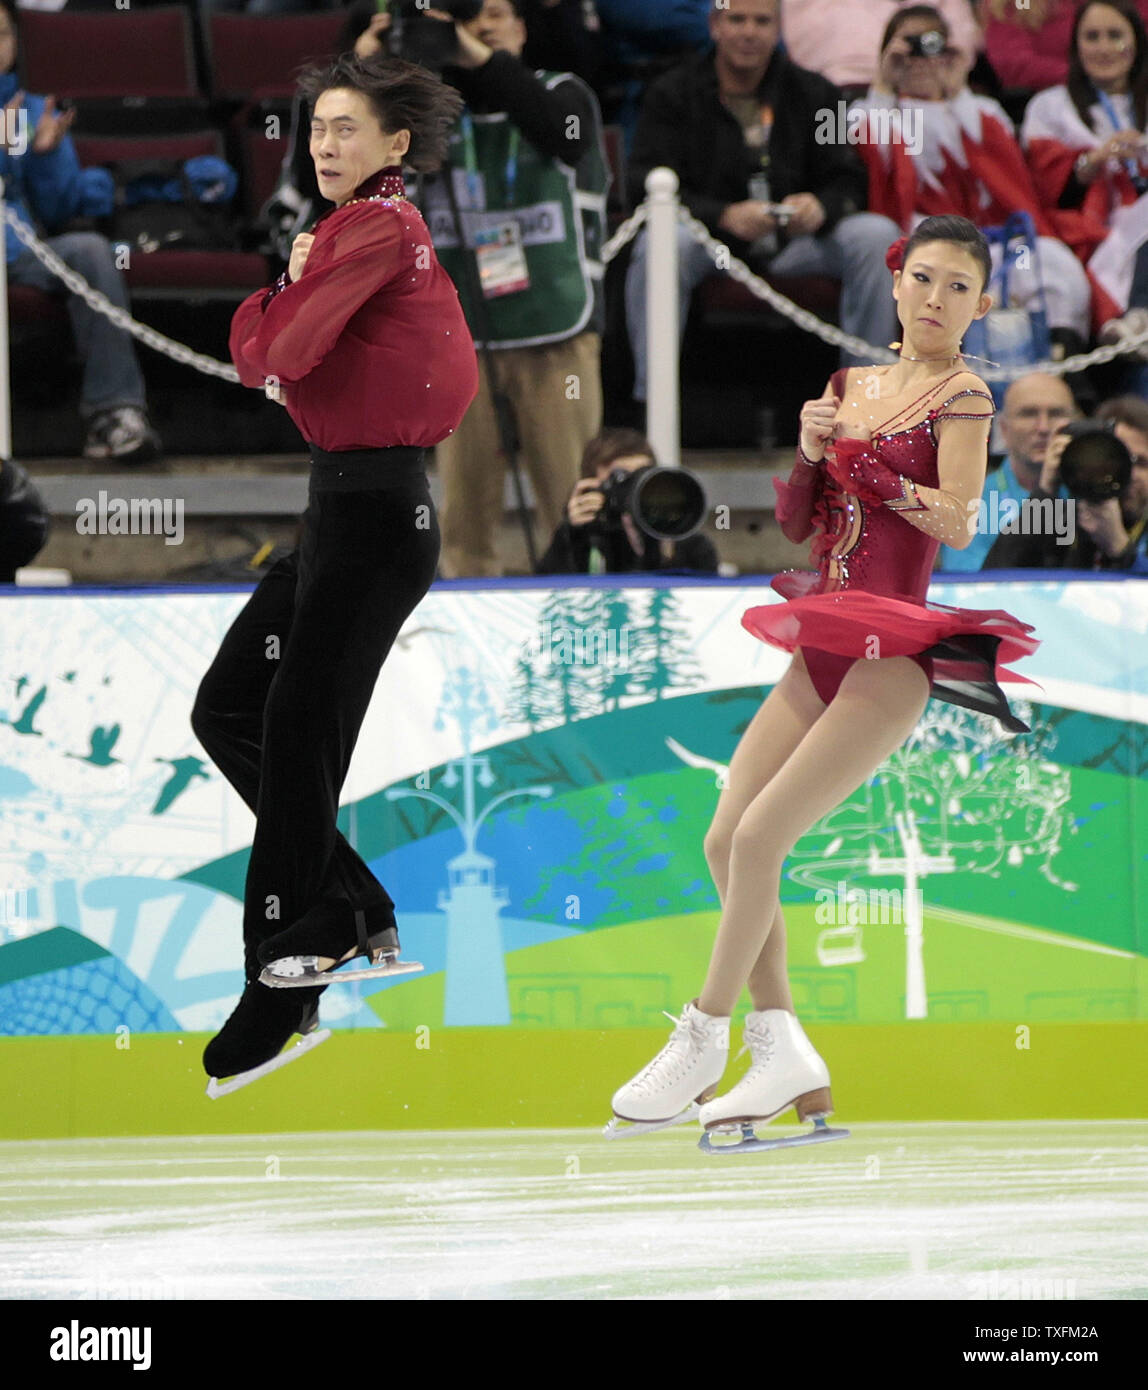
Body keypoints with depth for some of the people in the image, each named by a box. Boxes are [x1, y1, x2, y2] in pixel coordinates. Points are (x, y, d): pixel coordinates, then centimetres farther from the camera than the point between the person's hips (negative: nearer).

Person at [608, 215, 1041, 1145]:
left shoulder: (961, 396, -4)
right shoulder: (852, 386, 15)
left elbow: (956, 520, -17)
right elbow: (795, 521, 16)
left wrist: (864, 460, -11)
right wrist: (809, 451, -2)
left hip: (893, 655, -7)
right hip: (821, 648, 7)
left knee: (760, 837, -14)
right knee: (726, 840, 0)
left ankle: (703, 1043, -4)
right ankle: (783, 1050, 7)